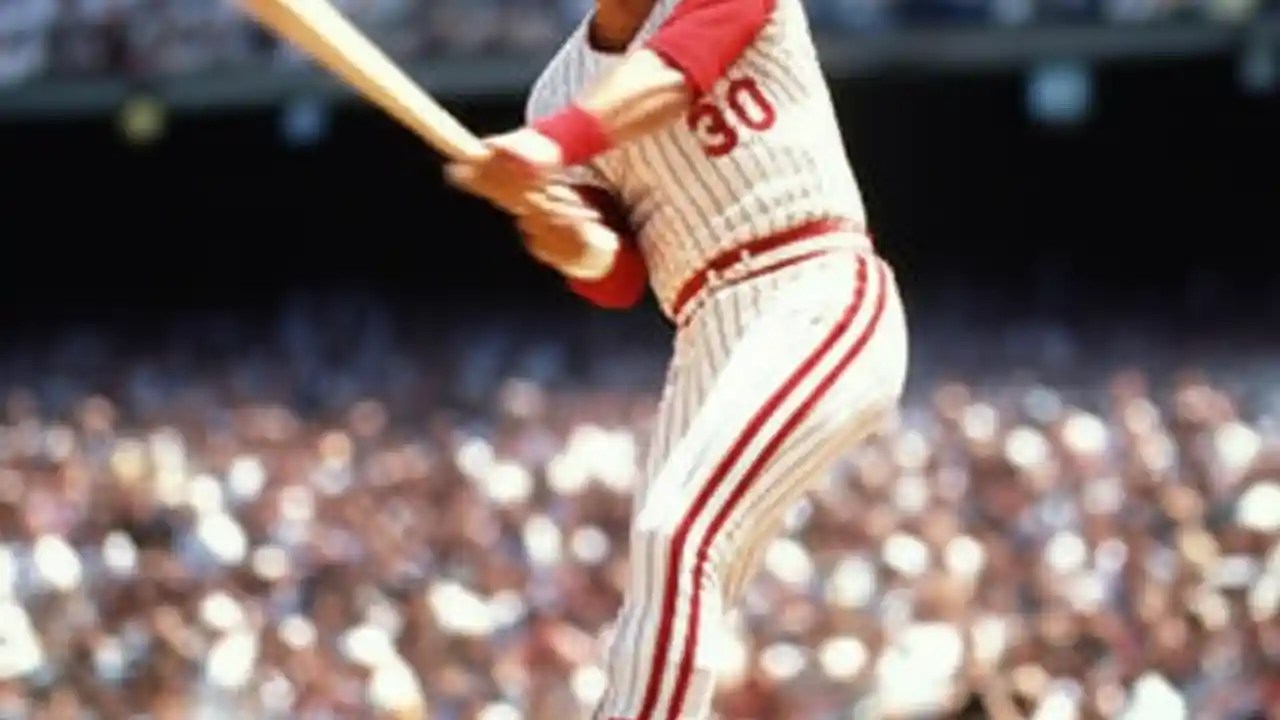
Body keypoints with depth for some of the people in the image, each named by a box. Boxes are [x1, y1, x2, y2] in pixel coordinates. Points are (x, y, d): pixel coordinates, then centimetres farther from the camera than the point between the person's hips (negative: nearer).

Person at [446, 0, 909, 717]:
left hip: (821, 301, -6)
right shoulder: (563, 92, 15)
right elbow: (619, 281, 5)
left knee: (676, 533, -25)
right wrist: (574, 245, -20)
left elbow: (667, 78, -20)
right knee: (656, 654, 1)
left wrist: (551, 144, -39)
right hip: (708, 341, 6)